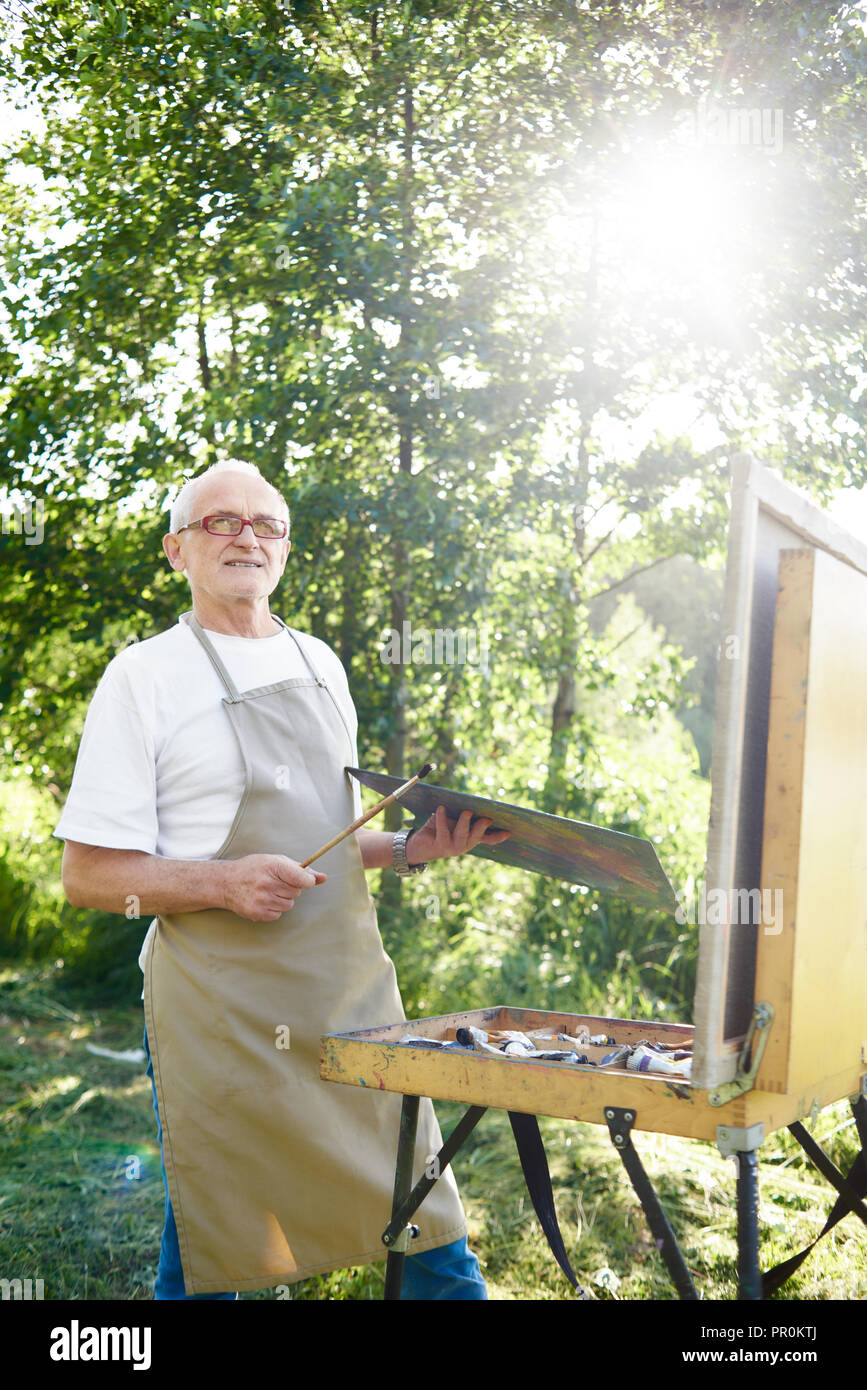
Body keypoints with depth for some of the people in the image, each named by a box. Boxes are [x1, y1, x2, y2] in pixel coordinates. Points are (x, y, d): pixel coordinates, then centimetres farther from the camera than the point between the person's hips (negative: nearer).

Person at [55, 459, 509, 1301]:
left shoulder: (319, 664, 13)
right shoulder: (144, 676, -5)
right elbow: (87, 875, -7)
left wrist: (407, 849, 4)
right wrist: (225, 883, -21)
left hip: (352, 983, 5)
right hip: (220, 1007, -5)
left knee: (421, 1210, 8)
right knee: (210, 1251, 7)